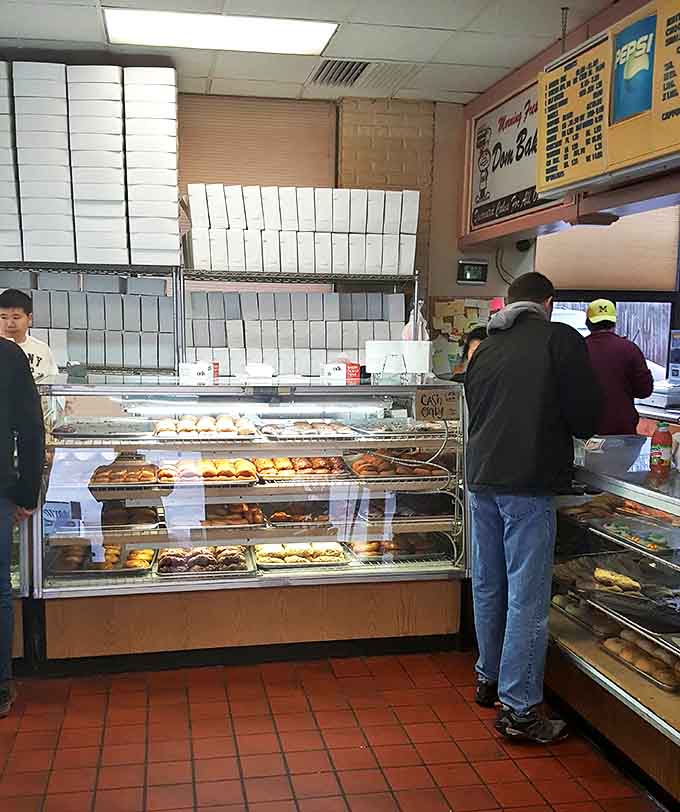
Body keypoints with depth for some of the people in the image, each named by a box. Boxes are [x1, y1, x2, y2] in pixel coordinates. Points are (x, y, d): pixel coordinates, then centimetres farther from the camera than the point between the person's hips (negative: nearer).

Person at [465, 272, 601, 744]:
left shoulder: (485, 350, 12)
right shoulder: (561, 340, -4)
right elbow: (585, 416, -6)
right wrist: (573, 431, 16)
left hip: (482, 478, 7)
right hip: (528, 482, -7)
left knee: (488, 587, 18)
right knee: (527, 596, -2)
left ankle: (490, 679, 33)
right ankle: (519, 708, 4)